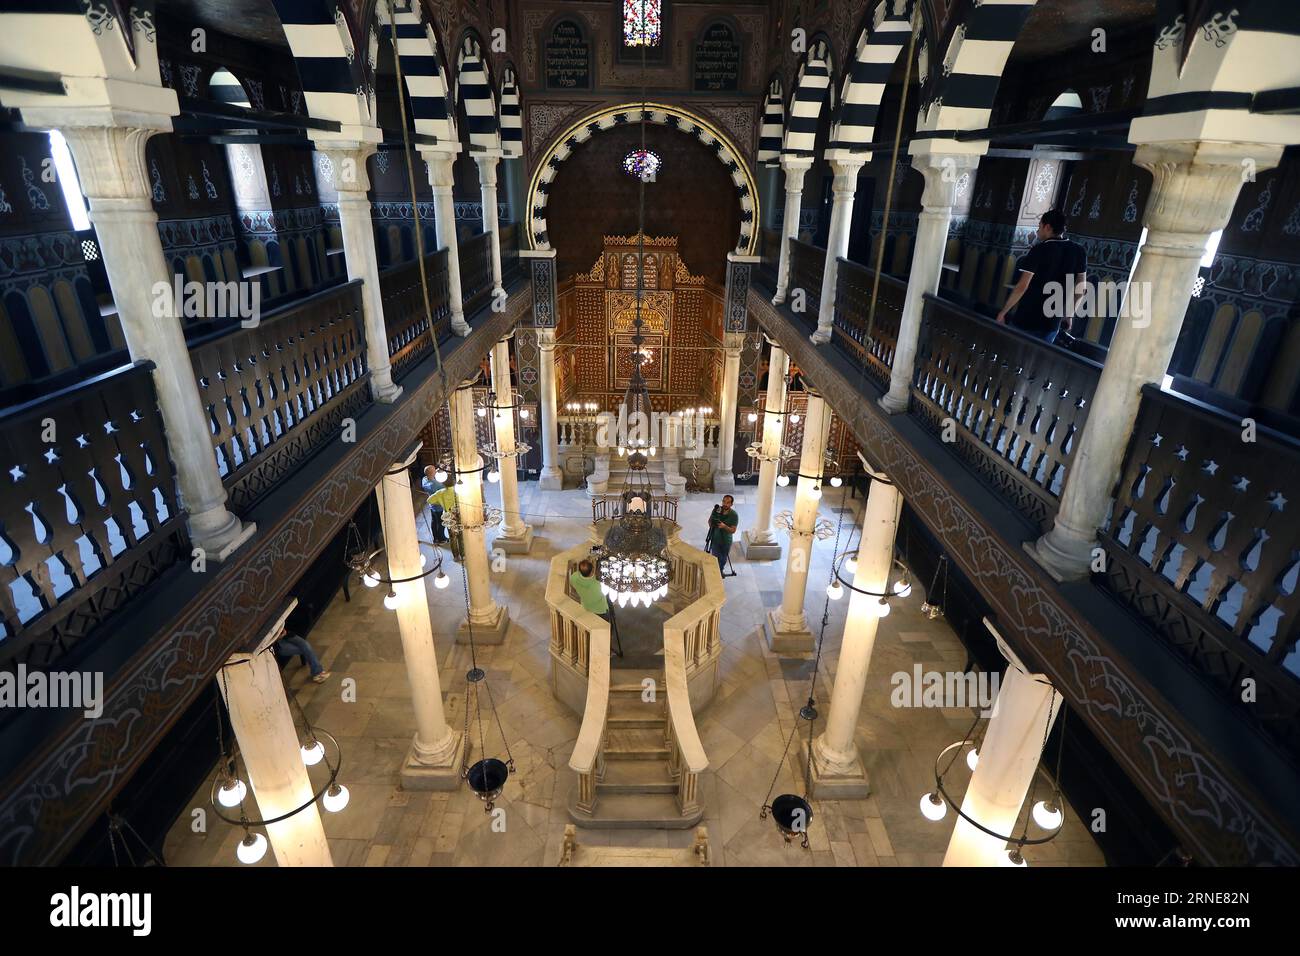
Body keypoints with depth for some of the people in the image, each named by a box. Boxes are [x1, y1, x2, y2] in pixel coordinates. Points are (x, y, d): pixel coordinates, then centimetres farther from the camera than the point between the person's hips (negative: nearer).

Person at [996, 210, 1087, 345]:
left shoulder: (1039, 250, -10)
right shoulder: (1078, 251, 5)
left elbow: (1022, 286, -15)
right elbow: (1080, 288, 9)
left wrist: (1003, 312, -7)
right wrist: (1068, 315, 19)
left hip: (1027, 319, -4)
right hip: (1052, 324, 5)